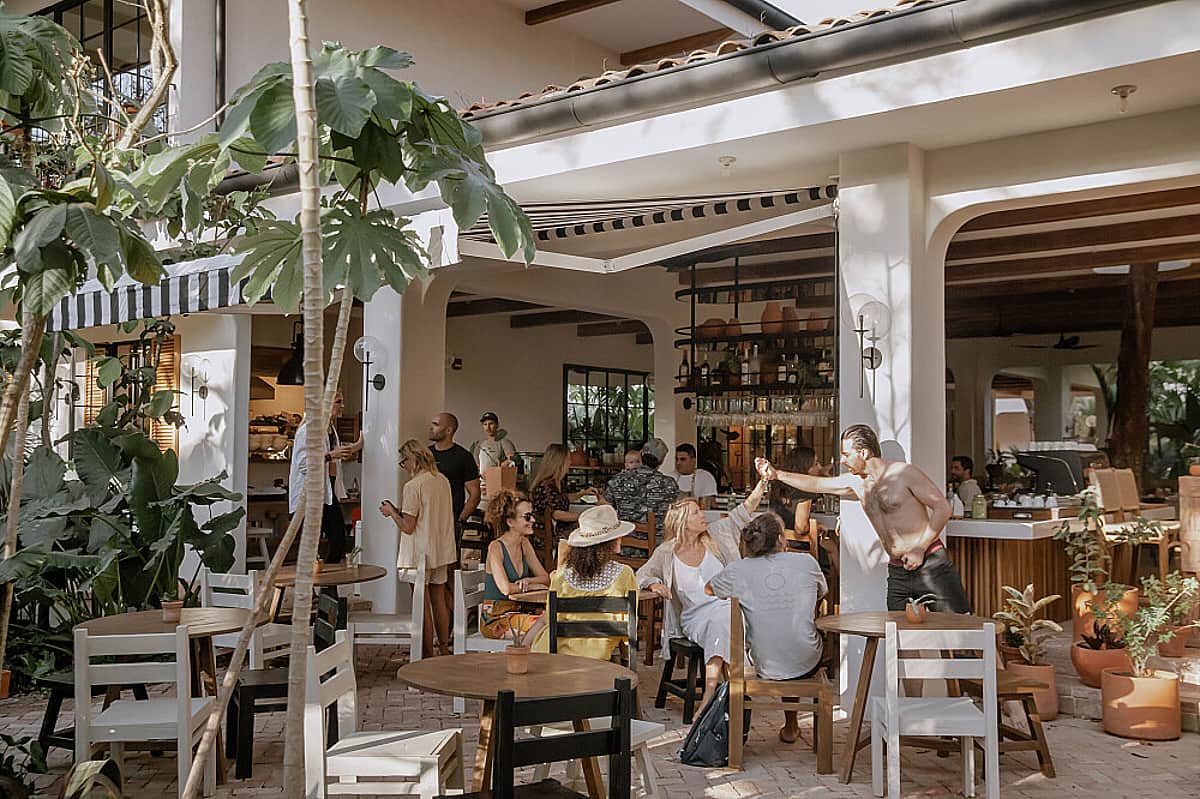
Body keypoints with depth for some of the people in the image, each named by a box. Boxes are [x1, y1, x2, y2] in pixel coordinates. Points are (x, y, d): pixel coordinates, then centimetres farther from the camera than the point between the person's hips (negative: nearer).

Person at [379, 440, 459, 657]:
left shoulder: (413, 486, -17)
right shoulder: (443, 480, 5)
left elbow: (408, 527, -17)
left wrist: (391, 512, 0)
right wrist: (400, 511, 13)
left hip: (420, 553, -7)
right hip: (442, 549, 7)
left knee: (423, 604, 1)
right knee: (439, 600, 16)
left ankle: (428, 656, 7)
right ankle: (444, 649, 23)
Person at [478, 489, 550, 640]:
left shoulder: (524, 544, 9)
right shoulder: (496, 547, -14)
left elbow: (545, 578, 10)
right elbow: (505, 588, -24)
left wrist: (527, 581, -11)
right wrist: (530, 586, -8)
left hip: (519, 609, 7)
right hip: (496, 618, -7)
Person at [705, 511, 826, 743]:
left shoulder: (738, 570, -7)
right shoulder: (807, 562, -6)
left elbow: (708, 589, 13)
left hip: (765, 667, 1)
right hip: (807, 665, 0)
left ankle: (791, 726, 42)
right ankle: (790, 727, 41)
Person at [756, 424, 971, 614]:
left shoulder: (904, 472, -9)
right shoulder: (855, 482, 10)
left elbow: (942, 508, -9)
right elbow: (816, 484, 19)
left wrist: (920, 548, -14)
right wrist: (777, 475, 15)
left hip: (930, 563, -6)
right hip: (897, 572, 6)